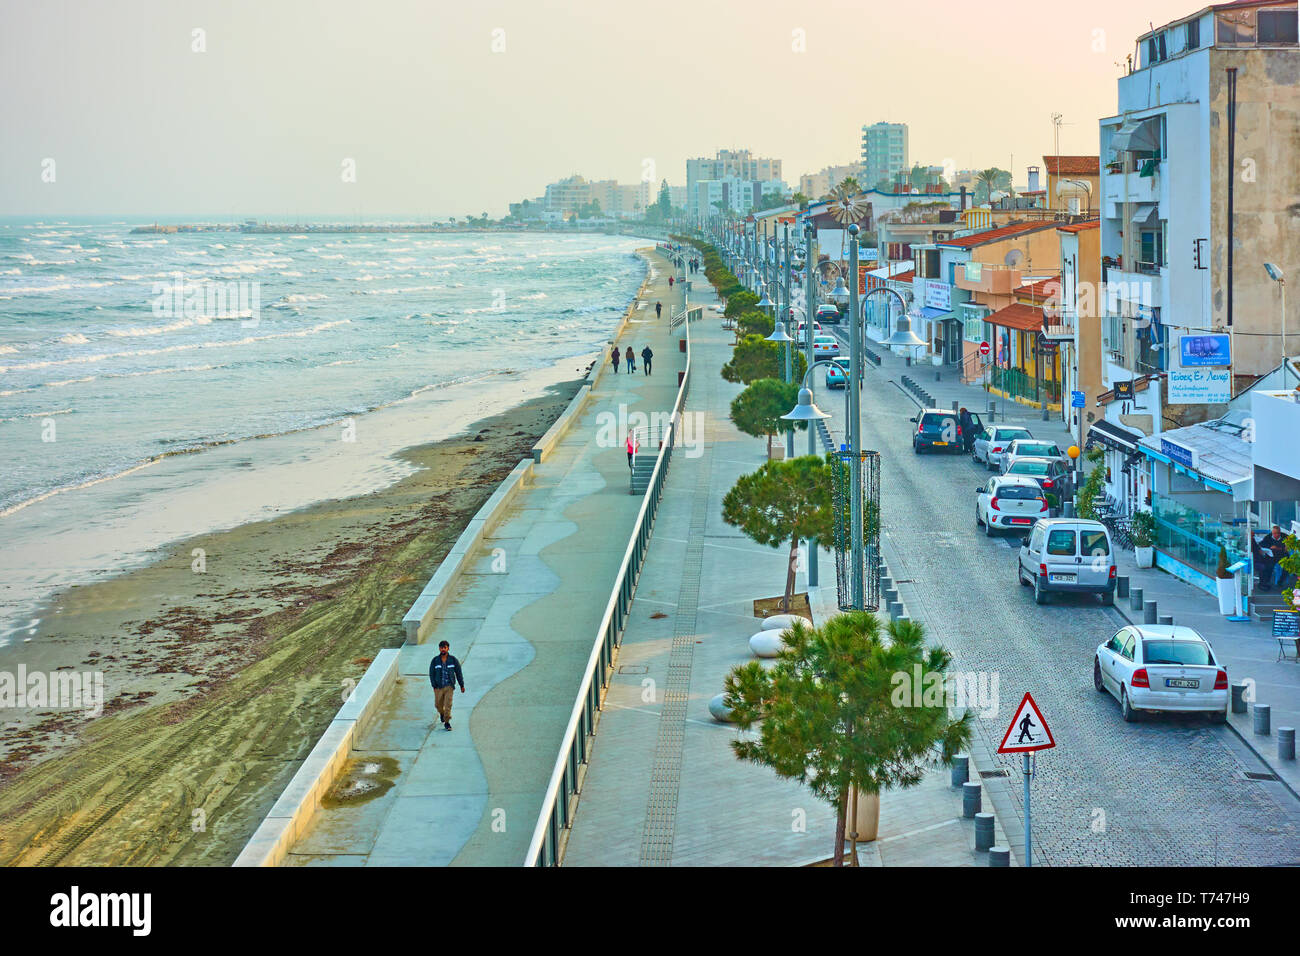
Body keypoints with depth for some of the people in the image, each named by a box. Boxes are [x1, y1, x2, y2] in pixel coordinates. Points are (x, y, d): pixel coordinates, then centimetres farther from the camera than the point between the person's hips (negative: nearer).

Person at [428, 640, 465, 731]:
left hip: (449, 686, -1)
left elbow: (458, 673, 6)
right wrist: (434, 686, -7)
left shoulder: (453, 660, -1)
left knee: (448, 704, -11)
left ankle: (447, 722, -3)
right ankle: (442, 713, 42)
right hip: (438, 687, 1)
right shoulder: (435, 661, -1)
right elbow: (431, 674, 1)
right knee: (438, 704, 9)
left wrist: (462, 685, 8)